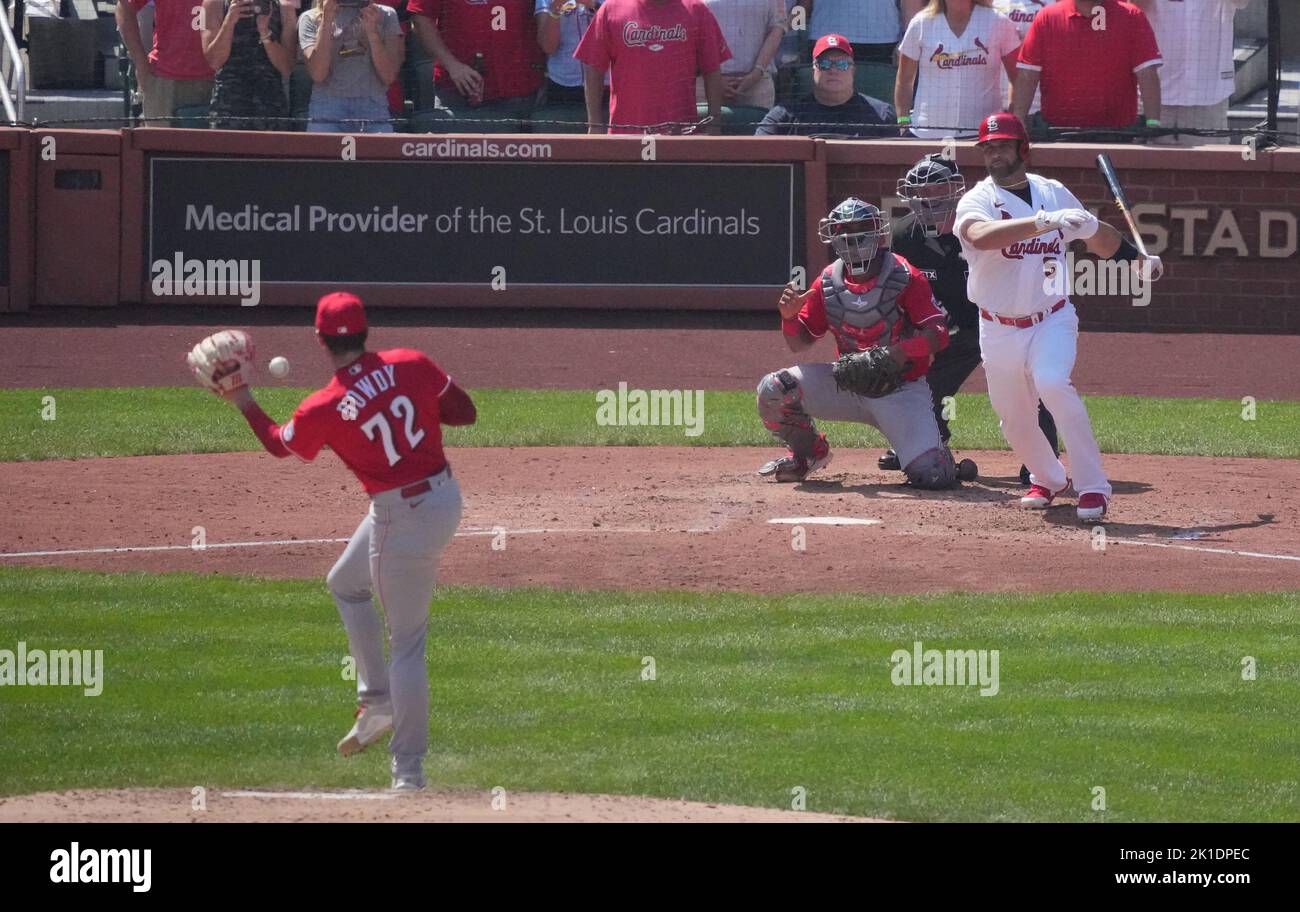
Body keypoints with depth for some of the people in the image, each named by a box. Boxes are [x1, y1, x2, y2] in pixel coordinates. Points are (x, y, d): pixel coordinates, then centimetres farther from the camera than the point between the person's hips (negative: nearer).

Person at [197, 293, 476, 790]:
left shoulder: (323, 409, -16)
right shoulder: (410, 365, -7)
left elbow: (278, 444, 5)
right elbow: (464, 412, 3)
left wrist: (242, 401, 18)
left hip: (403, 517, -7)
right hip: (444, 495, 7)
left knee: (405, 644, -1)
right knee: (345, 583, 28)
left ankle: (409, 773, 3)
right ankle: (378, 704, 30)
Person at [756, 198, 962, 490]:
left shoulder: (904, 277, -15)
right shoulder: (828, 282, -2)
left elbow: (938, 335, -19)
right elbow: (800, 343, 6)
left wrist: (901, 352, -38)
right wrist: (789, 316, -17)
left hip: (900, 390, -4)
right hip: (848, 385, 4)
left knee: (933, 476, -21)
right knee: (773, 390, -17)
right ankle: (808, 453, 12)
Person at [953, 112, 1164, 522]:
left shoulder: (1054, 193, 4)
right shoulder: (976, 201, -8)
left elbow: (1096, 233, 20)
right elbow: (981, 236, -33)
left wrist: (1137, 259, 6)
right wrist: (1045, 222, -42)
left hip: (1053, 320, -1)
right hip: (999, 330, 1)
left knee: (1052, 383, -27)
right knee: (1014, 418, 8)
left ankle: (1092, 486, -25)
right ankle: (1048, 479, 39)